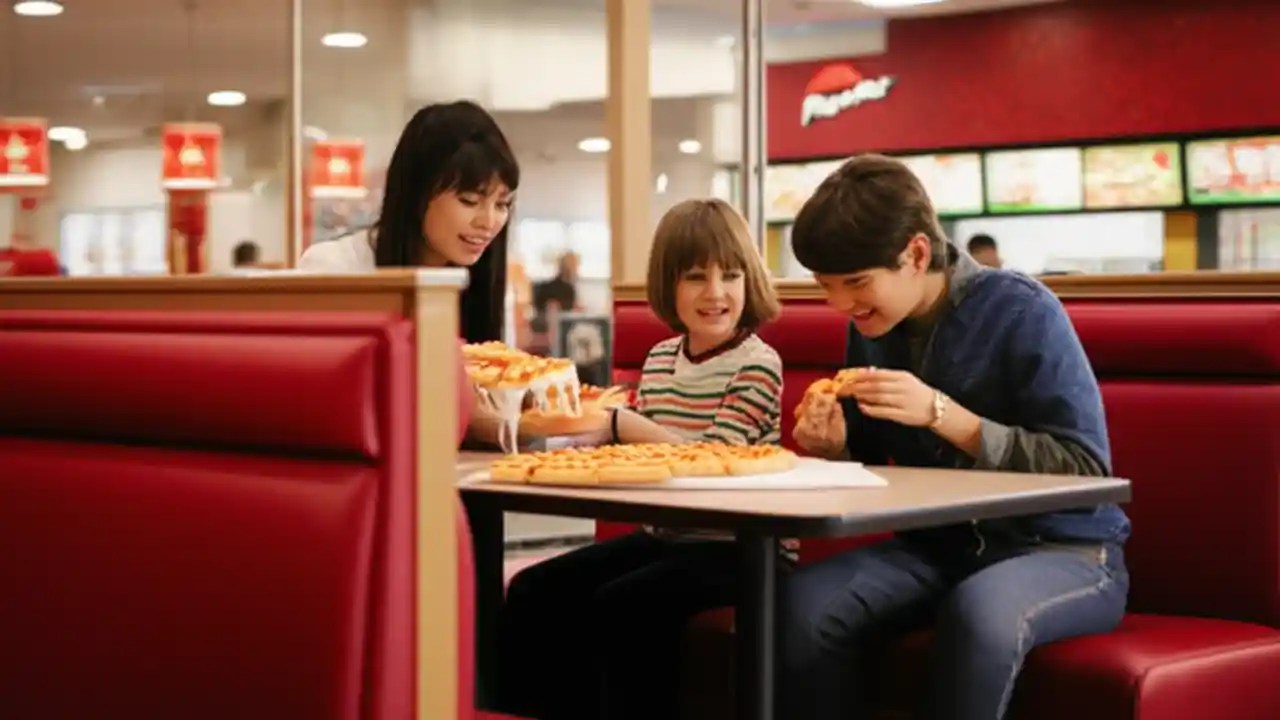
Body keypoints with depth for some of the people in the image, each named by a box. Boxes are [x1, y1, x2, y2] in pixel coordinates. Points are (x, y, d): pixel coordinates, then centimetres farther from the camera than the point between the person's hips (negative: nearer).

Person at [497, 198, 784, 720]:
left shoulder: (757, 364, -11)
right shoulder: (660, 358, 10)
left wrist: (619, 422, -23)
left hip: (740, 546, -7)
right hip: (665, 535, 8)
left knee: (622, 605, -29)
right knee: (533, 592, -4)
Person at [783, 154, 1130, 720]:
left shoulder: (1019, 311, -15)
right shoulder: (871, 330, 2)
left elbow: (1086, 471, -20)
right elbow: (870, 468, 14)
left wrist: (942, 414, -27)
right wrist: (833, 450, -10)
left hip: (1064, 550, -5)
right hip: (938, 548, 5)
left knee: (979, 609, -39)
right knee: (804, 601, -25)